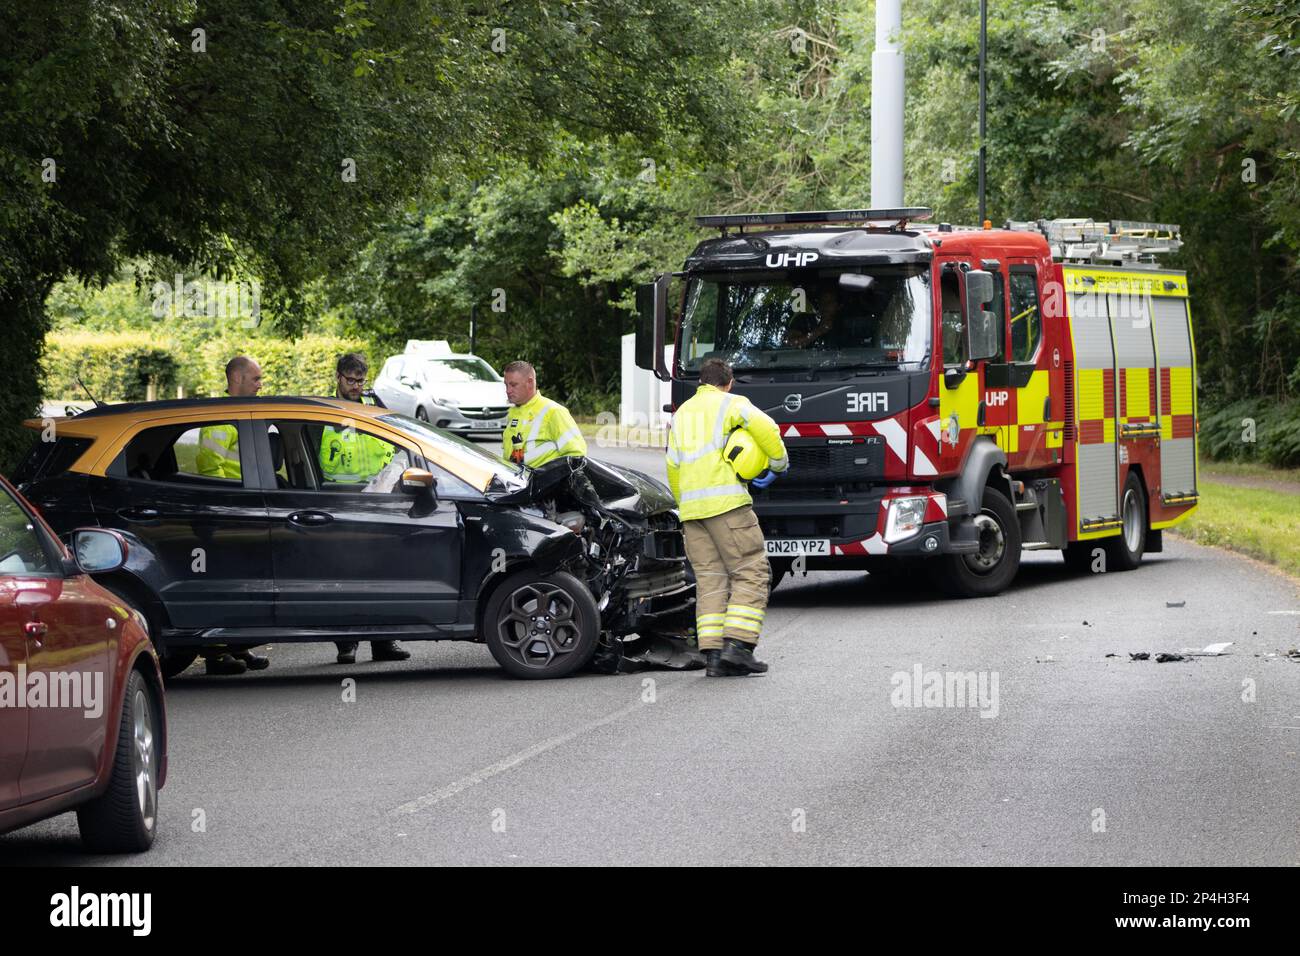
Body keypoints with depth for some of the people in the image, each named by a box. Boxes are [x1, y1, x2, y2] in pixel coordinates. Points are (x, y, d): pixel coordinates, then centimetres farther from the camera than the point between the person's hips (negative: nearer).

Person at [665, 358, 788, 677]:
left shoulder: (681, 413, 24)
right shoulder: (731, 404, 5)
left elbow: (673, 468, 22)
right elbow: (766, 429, -10)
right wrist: (778, 465, 5)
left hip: (691, 507, 6)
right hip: (726, 501, -6)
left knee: (710, 579, 4)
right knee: (750, 573, -4)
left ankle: (712, 653, -6)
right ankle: (737, 644, -17)